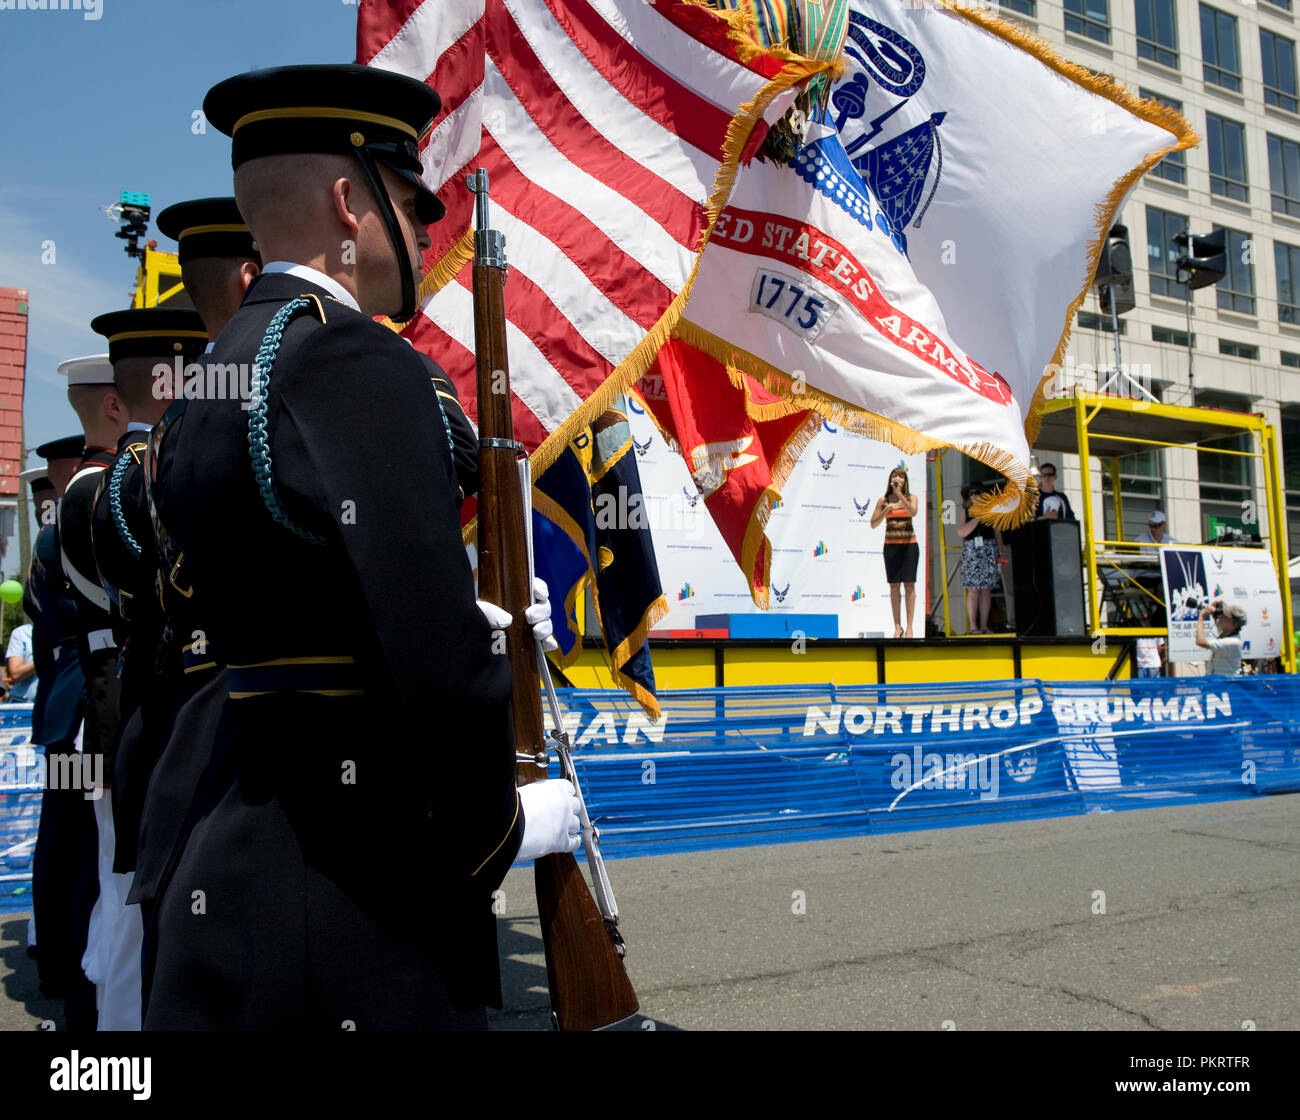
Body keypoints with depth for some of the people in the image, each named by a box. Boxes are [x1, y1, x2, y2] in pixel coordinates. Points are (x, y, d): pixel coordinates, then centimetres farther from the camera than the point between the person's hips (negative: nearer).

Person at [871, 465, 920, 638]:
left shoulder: (911, 498, 4)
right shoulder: (883, 500, 6)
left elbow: (913, 512, -17)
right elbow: (873, 524, 4)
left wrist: (899, 493, -19)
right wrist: (886, 510, -10)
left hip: (909, 544, -1)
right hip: (891, 545, 1)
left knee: (909, 585, -3)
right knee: (894, 586, 1)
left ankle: (909, 626, 0)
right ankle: (897, 626, 5)